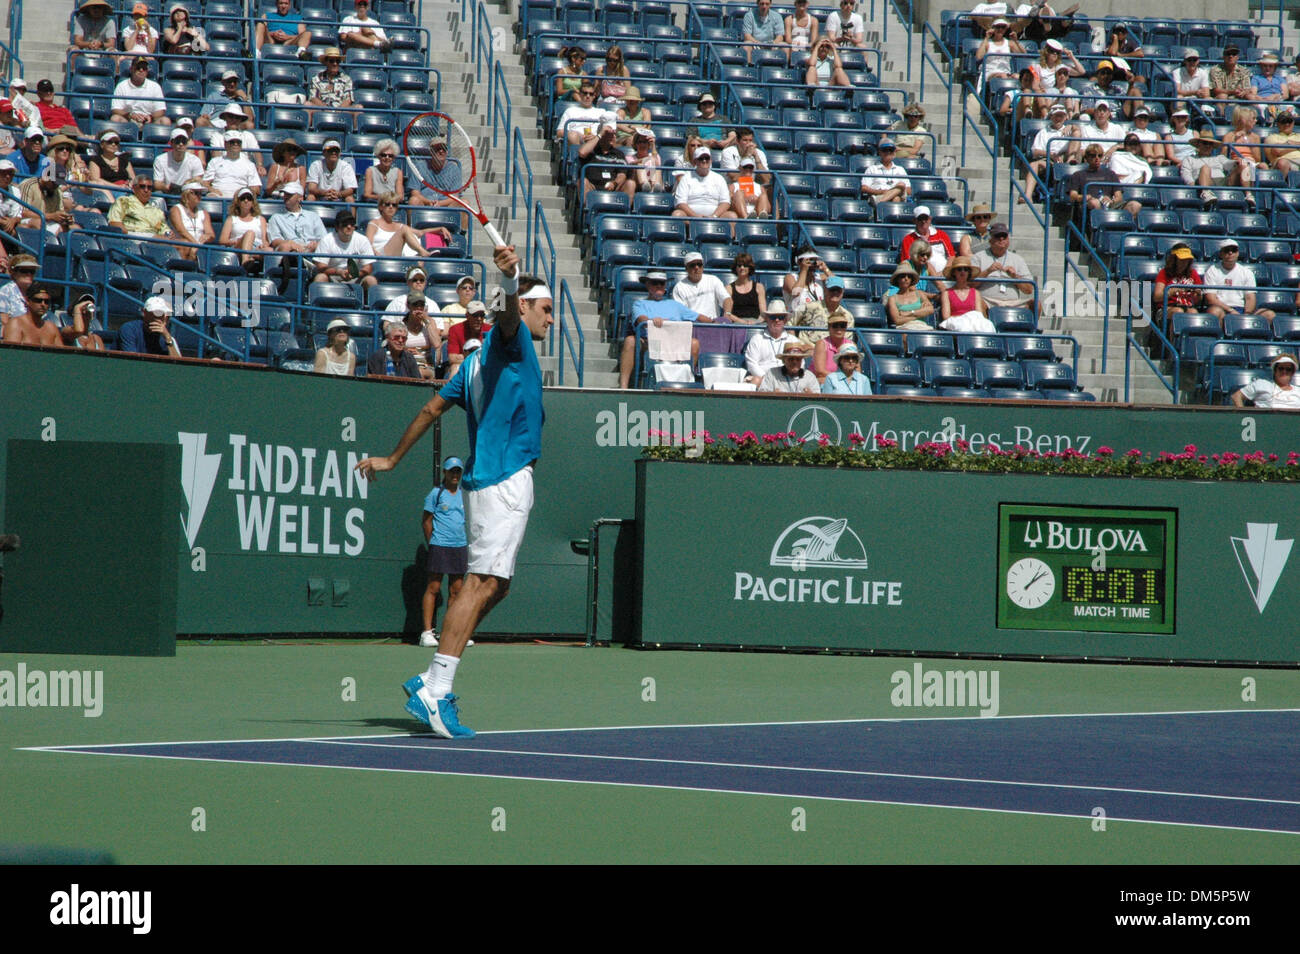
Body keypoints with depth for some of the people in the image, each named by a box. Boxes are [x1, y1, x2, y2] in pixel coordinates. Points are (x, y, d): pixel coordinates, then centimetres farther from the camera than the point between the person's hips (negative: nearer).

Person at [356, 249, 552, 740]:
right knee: (483, 583, -13)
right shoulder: (508, 341, -2)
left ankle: (432, 683, 11)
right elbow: (511, 313, -26)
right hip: (505, 479, -10)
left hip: (485, 479, 10)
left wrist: (392, 459, 28)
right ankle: (434, 692, -19)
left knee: (492, 585, 12)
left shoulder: (479, 358, 22)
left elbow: (432, 409, 24)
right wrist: (509, 280, -48)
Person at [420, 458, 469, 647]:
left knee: (456, 590, 4)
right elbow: (426, 521, 1)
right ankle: (427, 632, -7)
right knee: (433, 588, -7)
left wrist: (467, 543, 15)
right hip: (439, 546, -5)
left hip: (460, 546, 5)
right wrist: (432, 544, -3)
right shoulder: (436, 493, 0)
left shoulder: (463, 495, 14)